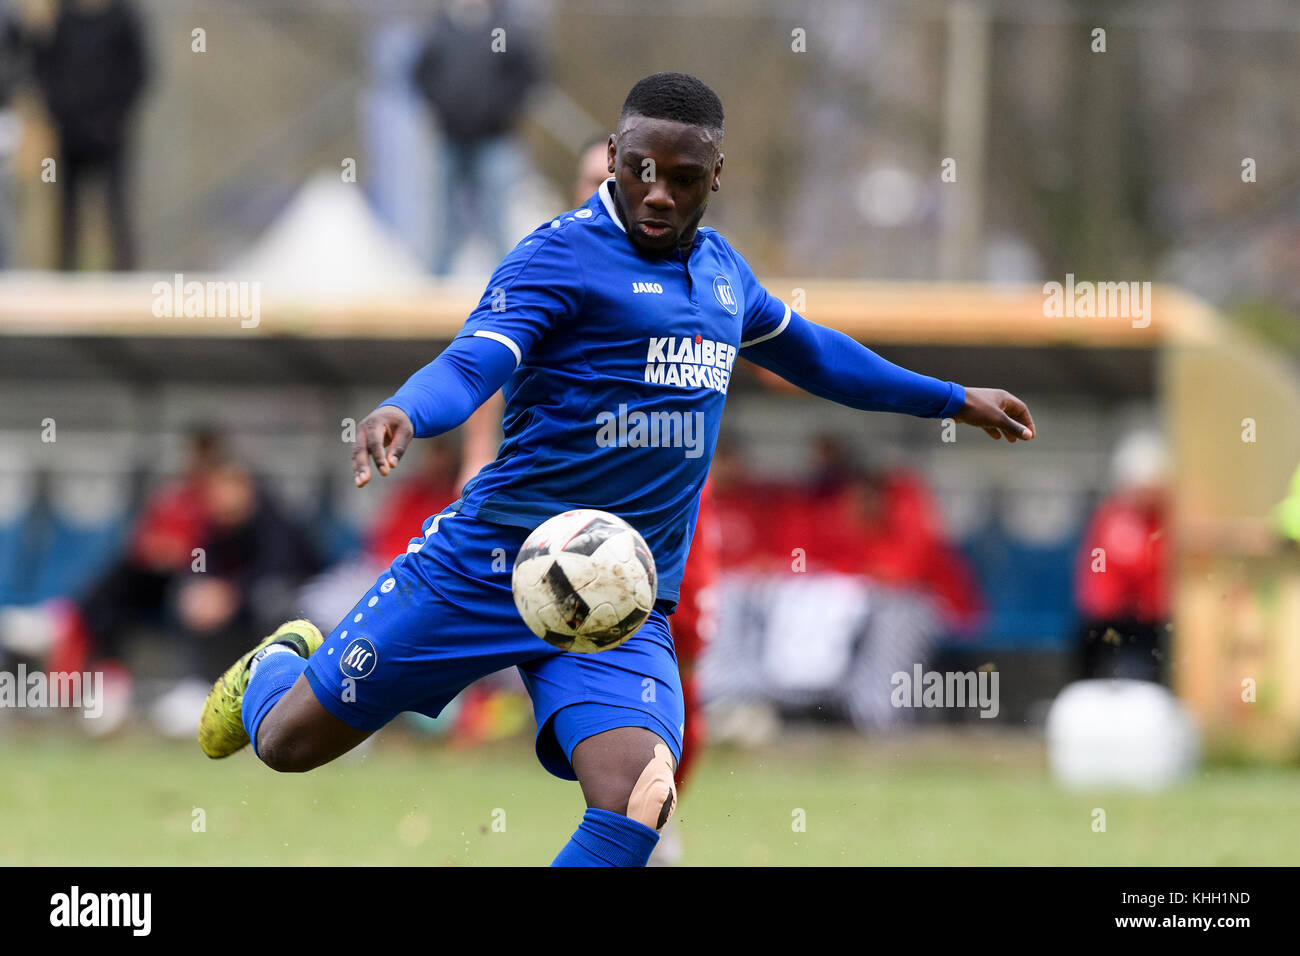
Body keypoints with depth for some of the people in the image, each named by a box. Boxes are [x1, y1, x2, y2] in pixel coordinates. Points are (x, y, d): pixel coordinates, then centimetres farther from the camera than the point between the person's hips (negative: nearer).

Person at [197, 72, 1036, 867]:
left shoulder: (721, 268, 13)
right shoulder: (564, 253, -9)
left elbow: (808, 351, 33)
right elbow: (472, 364, -23)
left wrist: (954, 400, 39)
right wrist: (403, 414, -45)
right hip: (491, 562, -4)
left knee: (636, 802, -23)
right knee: (289, 741, 5)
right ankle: (278, 664, 43)